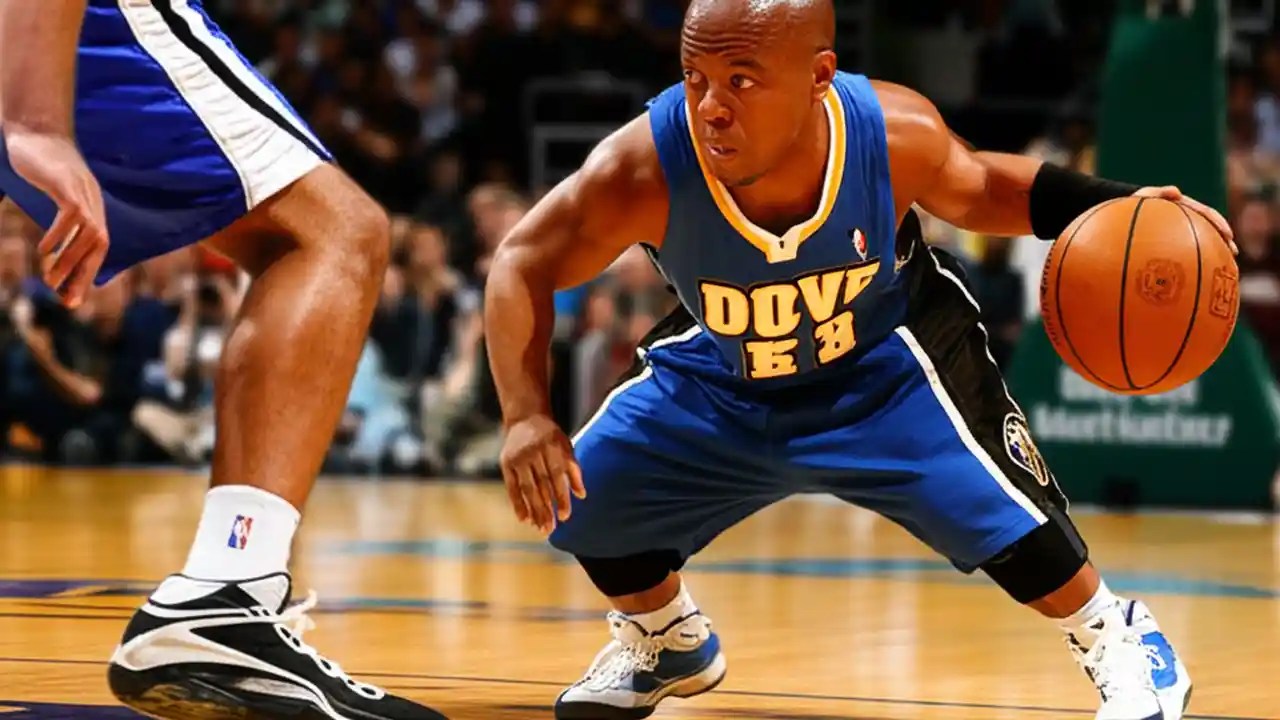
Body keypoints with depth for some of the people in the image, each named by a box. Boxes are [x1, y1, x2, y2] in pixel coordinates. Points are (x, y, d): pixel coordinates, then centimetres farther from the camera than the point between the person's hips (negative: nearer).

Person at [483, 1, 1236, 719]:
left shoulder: (896, 134, -34)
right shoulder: (644, 167, -38)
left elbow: (974, 191, -9)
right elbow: (523, 264, -21)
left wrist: (1119, 207, -23)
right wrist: (526, 416, -34)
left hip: (887, 360, -2)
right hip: (717, 373, 2)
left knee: (993, 504, -19)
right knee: (588, 498, 1)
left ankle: (1122, 645, 8)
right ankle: (668, 645, 34)